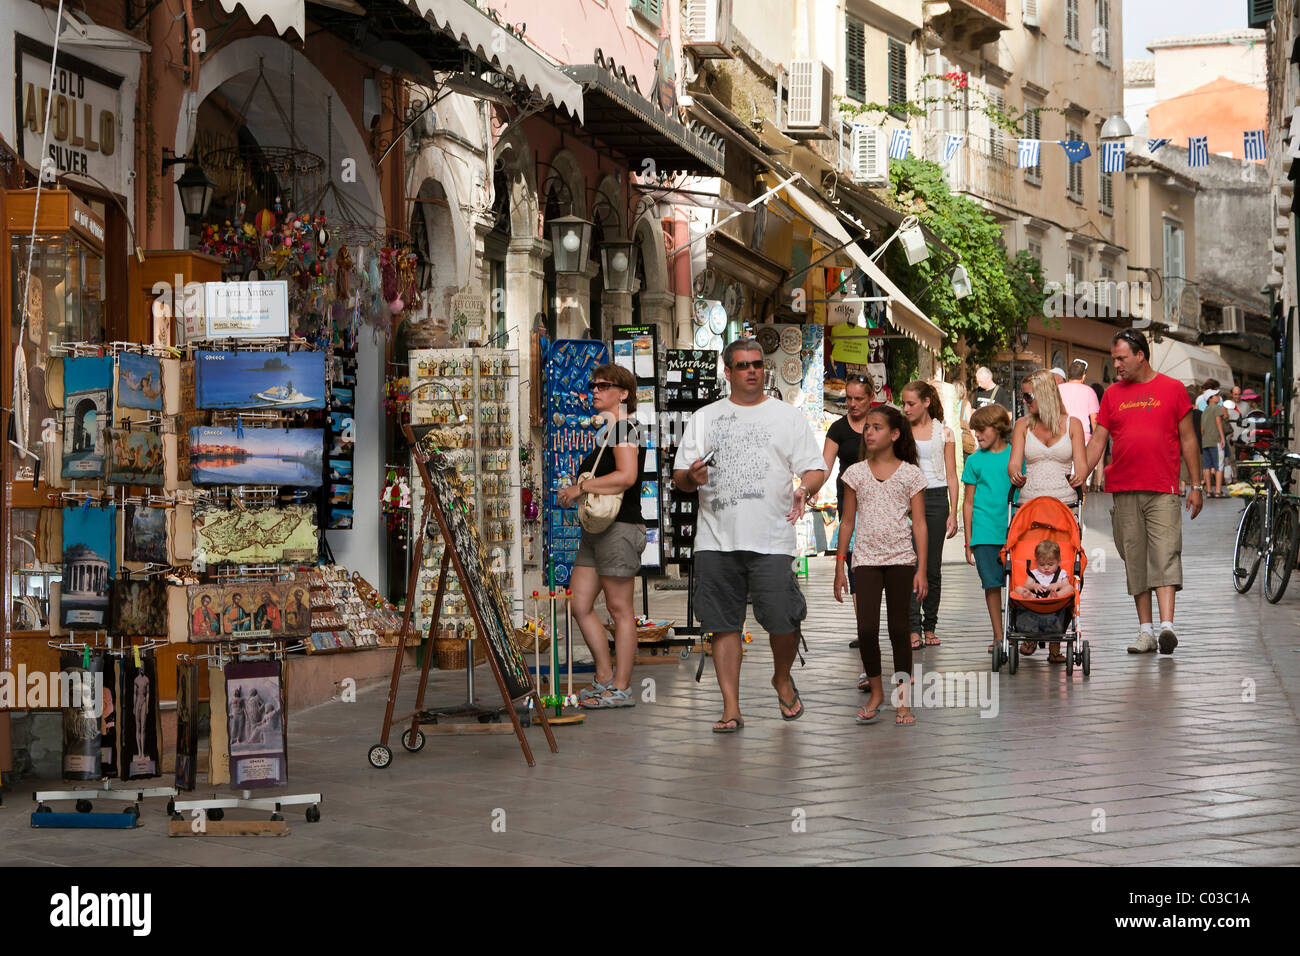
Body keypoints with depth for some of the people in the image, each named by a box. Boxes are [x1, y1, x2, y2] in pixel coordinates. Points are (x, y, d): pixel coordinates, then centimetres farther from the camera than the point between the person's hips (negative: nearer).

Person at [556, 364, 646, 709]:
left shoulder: (624, 427, -9)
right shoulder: (609, 430, 21)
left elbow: (627, 476, -22)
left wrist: (581, 488, -17)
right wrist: (577, 492, 17)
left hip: (620, 527, -10)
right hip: (596, 530, 10)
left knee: (619, 608, -5)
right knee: (580, 605, 8)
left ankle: (621, 688, 0)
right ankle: (604, 678, 16)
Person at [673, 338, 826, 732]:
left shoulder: (787, 416, 9)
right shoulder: (704, 418, 14)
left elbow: (815, 468, 6)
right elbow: (678, 477, 14)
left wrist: (805, 489, -17)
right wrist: (692, 476, -10)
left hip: (771, 540, -2)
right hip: (716, 539, 2)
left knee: (782, 620, -5)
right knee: (724, 625, 2)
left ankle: (782, 678, 25)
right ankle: (731, 707, 9)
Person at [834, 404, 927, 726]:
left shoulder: (911, 473, 1)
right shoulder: (856, 473, 6)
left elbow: (919, 524, 1)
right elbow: (848, 522, 9)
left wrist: (921, 569, -5)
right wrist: (840, 566, 6)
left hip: (901, 559, -1)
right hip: (865, 558, 1)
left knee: (899, 630, 2)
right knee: (867, 629, -8)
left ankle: (903, 701, 9)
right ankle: (876, 693, 9)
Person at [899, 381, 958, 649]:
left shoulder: (944, 433, 6)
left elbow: (951, 476, 5)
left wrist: (953, 513, -2)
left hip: (935, 498, 0)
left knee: (932, 567, 4)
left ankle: (929, 627, 13)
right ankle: (913, 629, -9)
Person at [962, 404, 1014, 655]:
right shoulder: (975, 460, 7)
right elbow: (968, 503, 10)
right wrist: (968, 541, 7)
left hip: (1015, 531, -1)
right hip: (985, 533, 1)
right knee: (992, 584, 2)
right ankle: (998, 637, 11)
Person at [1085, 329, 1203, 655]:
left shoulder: (1172, 389, 5)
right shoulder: (1112, 394, 12)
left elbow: (1188, 439, 6)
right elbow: (1097, 441, 11)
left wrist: (1196, 486, 3)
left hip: (1163, 490, -3)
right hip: (1124, 492, 3)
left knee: (1164, 555, -14)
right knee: (1134, 561, 3)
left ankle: (1167, 625, -22)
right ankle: (1145, 631, 7)